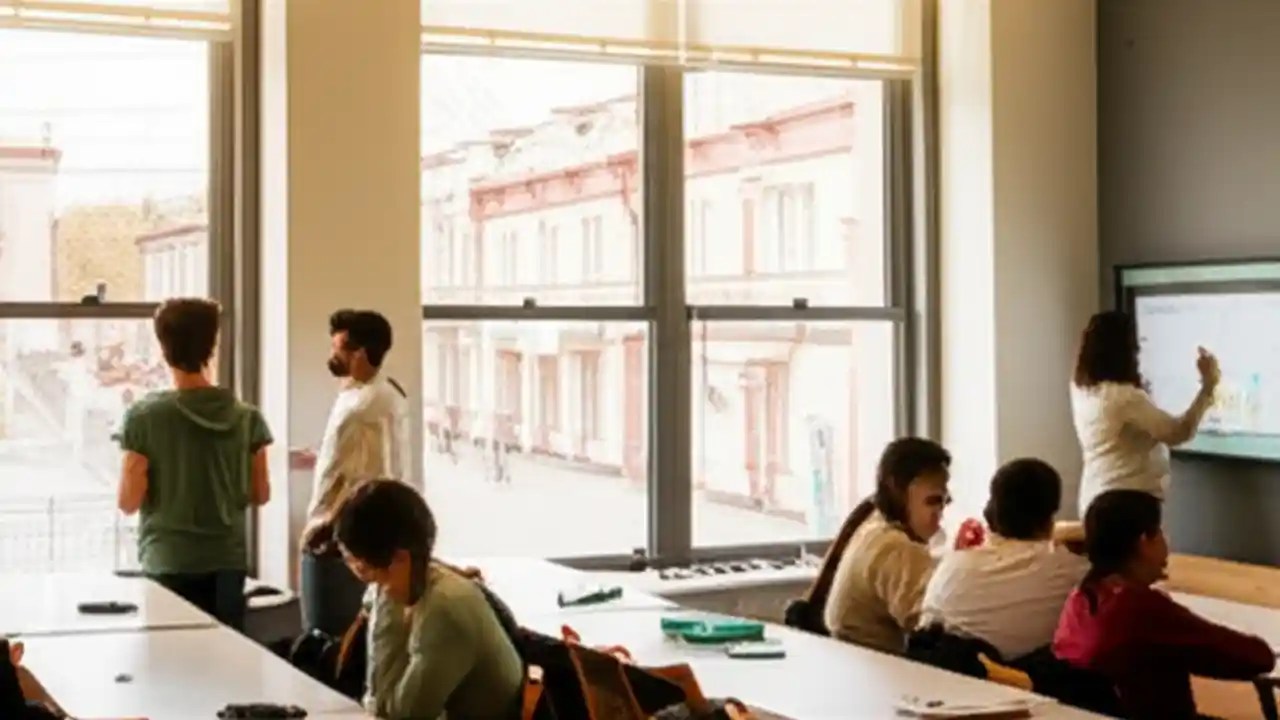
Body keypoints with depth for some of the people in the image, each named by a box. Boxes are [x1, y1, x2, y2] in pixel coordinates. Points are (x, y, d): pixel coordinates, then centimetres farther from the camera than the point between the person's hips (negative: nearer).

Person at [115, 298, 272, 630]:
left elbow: (129, 502, -7)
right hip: (228, 563, 2)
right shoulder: (247, 417, -2)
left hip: (169, 565, -2)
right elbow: (260, 494, 5)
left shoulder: (144, 417, -9)